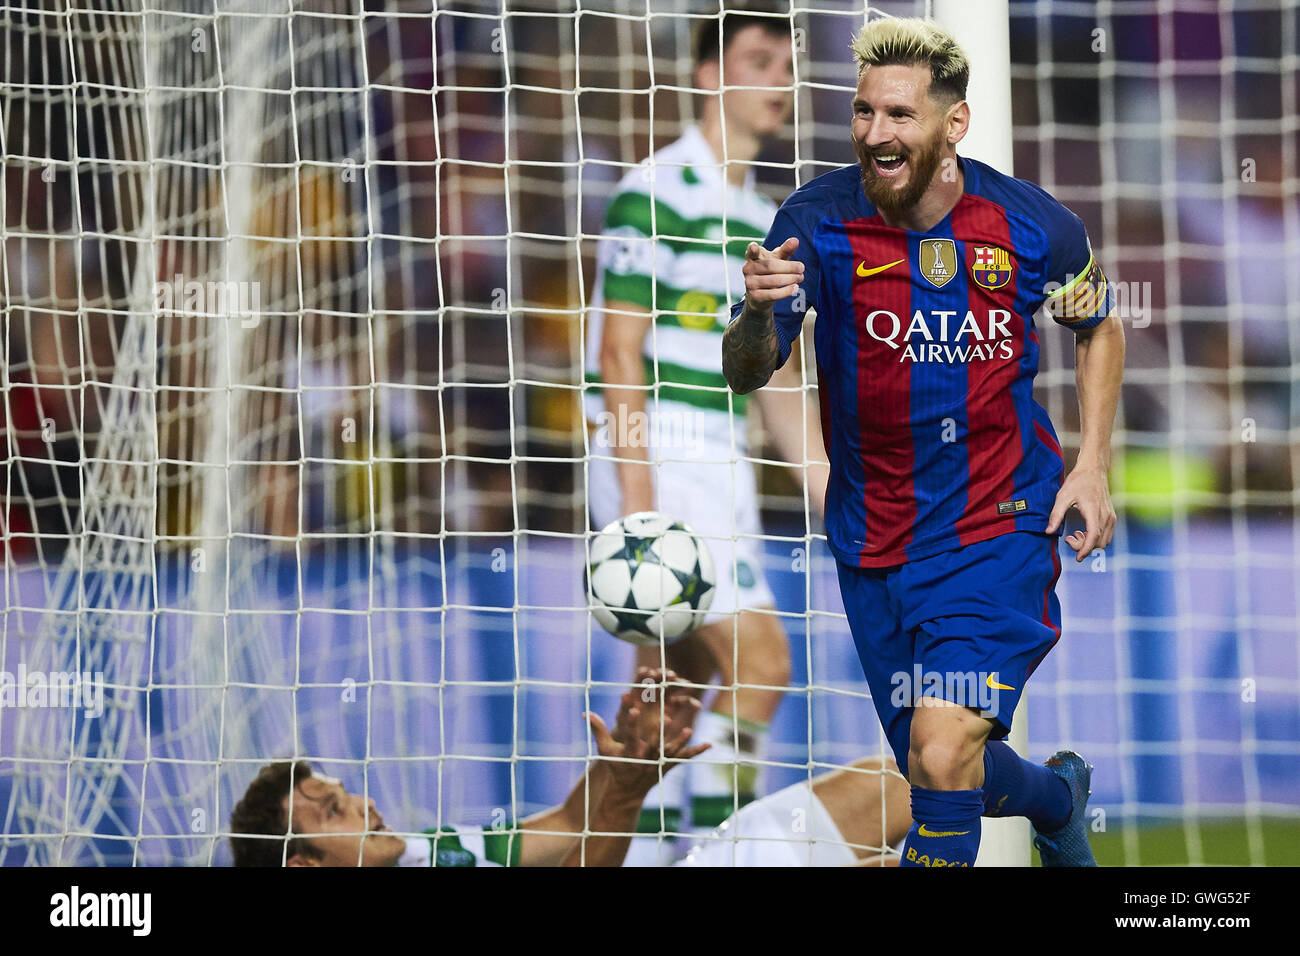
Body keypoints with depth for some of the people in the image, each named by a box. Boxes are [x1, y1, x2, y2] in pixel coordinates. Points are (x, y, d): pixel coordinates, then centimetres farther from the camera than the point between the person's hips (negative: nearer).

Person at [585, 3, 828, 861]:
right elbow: (620, 355, -13)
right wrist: (637, 502, -19)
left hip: (721, 467, 8)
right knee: (760, 661, -15)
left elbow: (779, 379, 21)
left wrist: (832, 493, 15)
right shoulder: (654, 195, -9)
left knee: (677, 682, 8)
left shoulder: (763, 220, 16)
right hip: (654, 463, -8)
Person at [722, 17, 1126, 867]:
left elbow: (1101, 327, 9)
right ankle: (1057, 796, 50)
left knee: (942, 758, -22)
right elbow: (745, 375, -13)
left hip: (999, 526, -3)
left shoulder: (1033, 226, -11)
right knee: (937, 773, 17)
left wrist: (1092, 465, -1)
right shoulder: (817, 221, -12)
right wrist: (759, 312, -36)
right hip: (872, 537, 3)